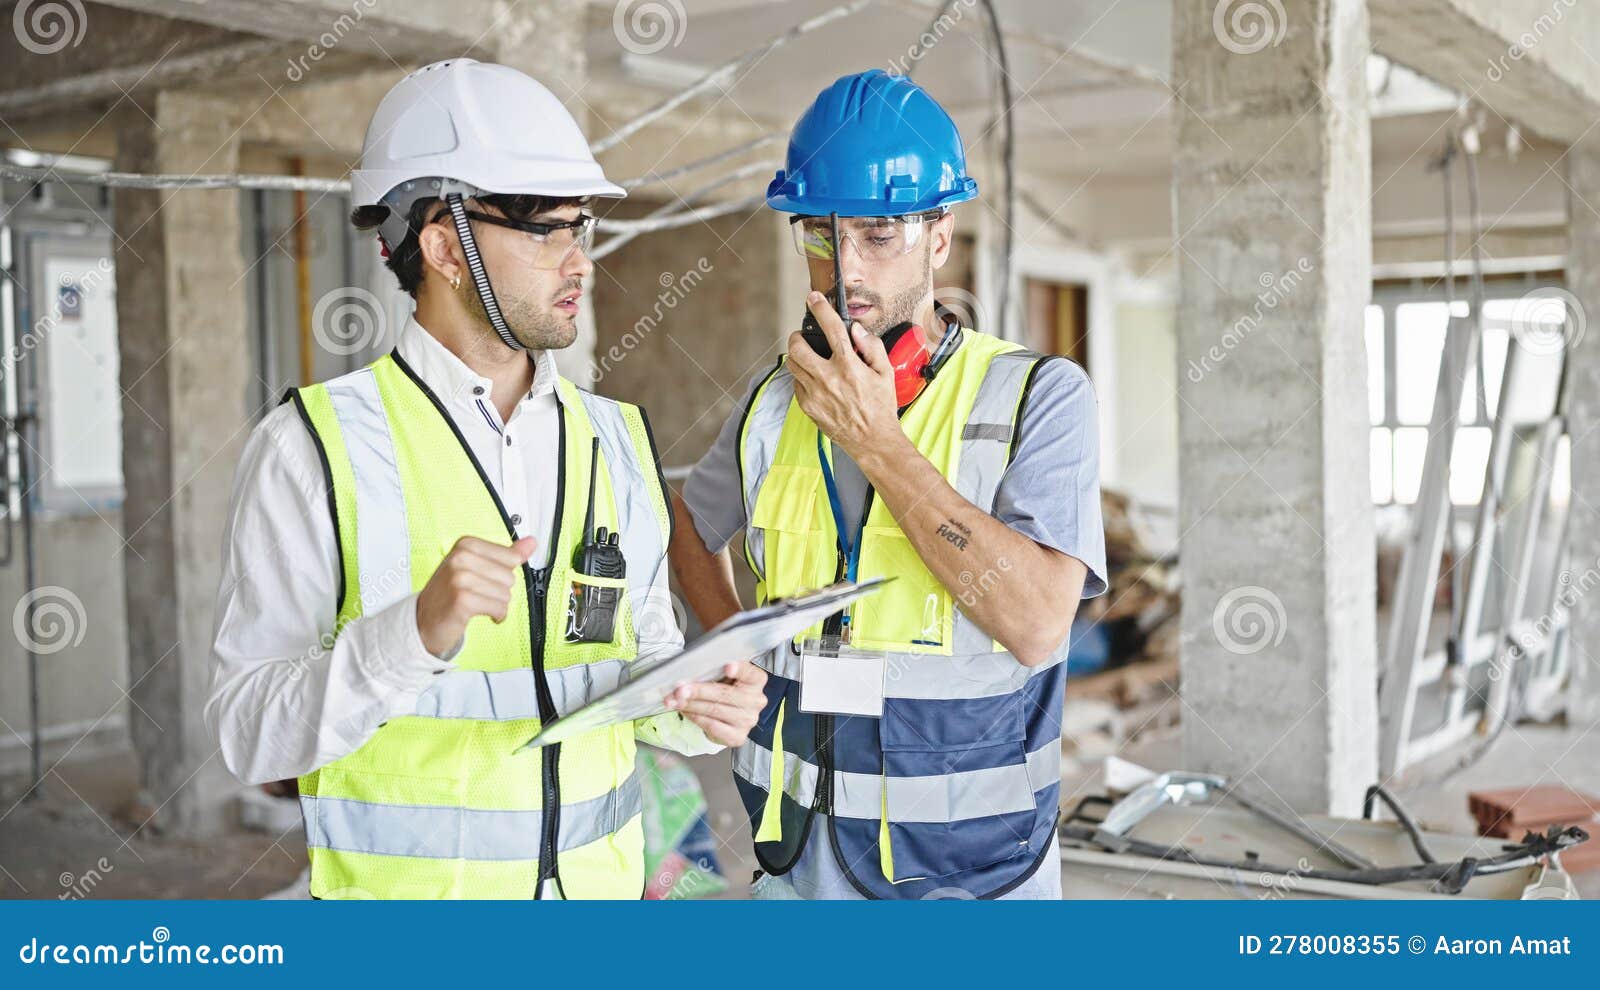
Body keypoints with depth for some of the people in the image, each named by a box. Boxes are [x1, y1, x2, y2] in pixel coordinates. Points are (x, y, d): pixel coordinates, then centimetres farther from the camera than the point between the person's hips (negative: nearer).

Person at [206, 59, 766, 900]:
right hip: (402, 883, -4)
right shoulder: (315, 447, -12)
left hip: (600, 876, 5)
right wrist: (417, 634, -29)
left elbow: (646, 657, 8)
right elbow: (247, 731, -14)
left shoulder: (617, 442, 2)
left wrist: (692, 707, -13)